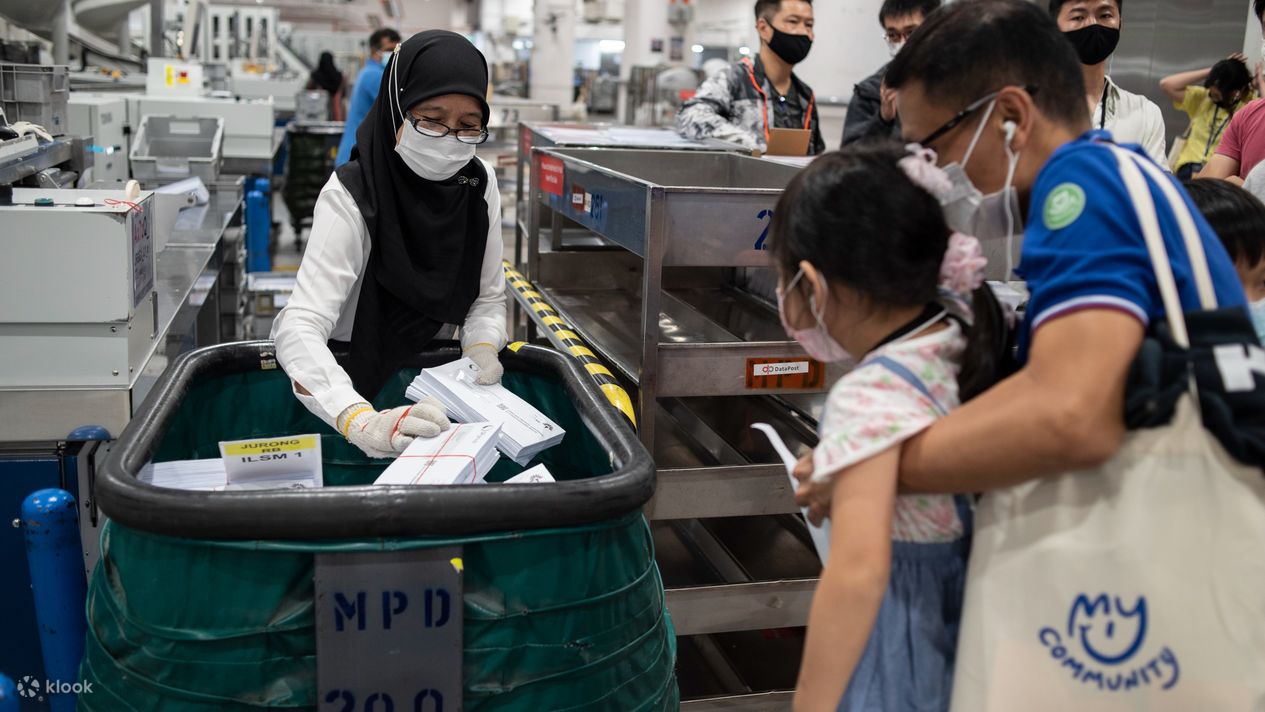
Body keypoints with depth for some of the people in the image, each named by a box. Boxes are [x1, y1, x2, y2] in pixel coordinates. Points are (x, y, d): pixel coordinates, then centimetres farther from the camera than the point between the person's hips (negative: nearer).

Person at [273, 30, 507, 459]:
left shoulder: (480, 184, -8)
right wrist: (363, 423, -49)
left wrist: (481, 350, -20)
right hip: (347, 371, -3)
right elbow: (299, 328, -33)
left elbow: (488, 298, 2)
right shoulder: (350, 196, -23)